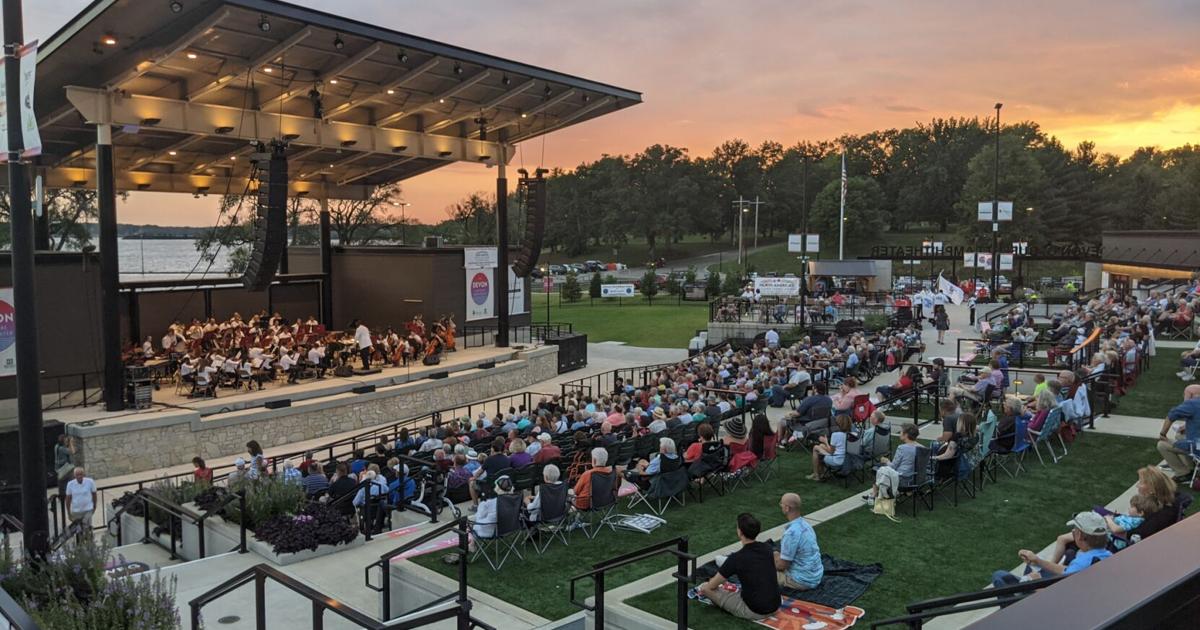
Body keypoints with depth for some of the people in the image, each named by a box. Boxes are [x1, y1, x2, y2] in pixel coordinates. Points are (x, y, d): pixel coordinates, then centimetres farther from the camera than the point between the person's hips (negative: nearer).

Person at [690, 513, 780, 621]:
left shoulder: (736, 558, -18)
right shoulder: (768, 549, -1)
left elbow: (711, 586, -6)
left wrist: (714, 581, 19)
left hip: (753, 611, -6)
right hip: (774, 607, 6)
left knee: (706, 587, 2)